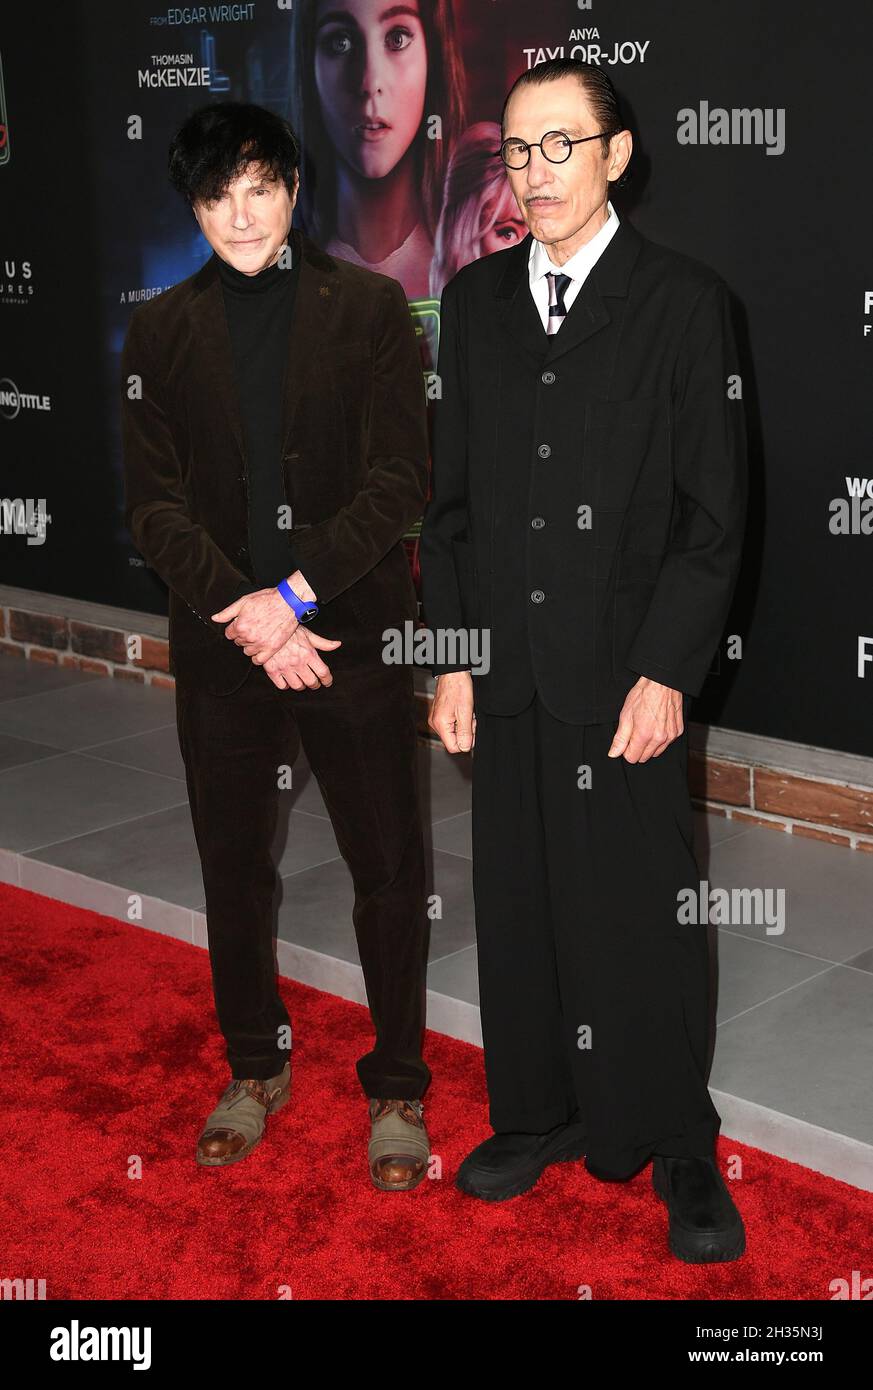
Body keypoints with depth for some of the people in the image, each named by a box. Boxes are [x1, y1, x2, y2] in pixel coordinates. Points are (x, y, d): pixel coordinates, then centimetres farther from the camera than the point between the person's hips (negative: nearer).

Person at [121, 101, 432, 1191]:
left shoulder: (370, 308, 0)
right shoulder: (161, 332, 6)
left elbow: (400, 479, -6)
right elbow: (153, 502, 0)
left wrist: (292, 594, -15)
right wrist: (245, 614, -13)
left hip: (353, 639, -2)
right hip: (222, 645, 2)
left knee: (389, 872, 4)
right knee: (233, 869, 13)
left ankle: (397, 1088, 22)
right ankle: (255, 1069, 33)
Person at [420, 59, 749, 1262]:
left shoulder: (685, 302, -4)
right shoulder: (474, 301, 9)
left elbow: (714, 514, -5)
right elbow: (452, 496, 10)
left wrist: (666, 672, -11)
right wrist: (453, 656, 4)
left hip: (627, 669, -4)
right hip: (508, 671, 4)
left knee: (645, 921, 3)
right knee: (519, 908, 12)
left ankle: (678, 1152, 21)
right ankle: (542, 1115, 31)